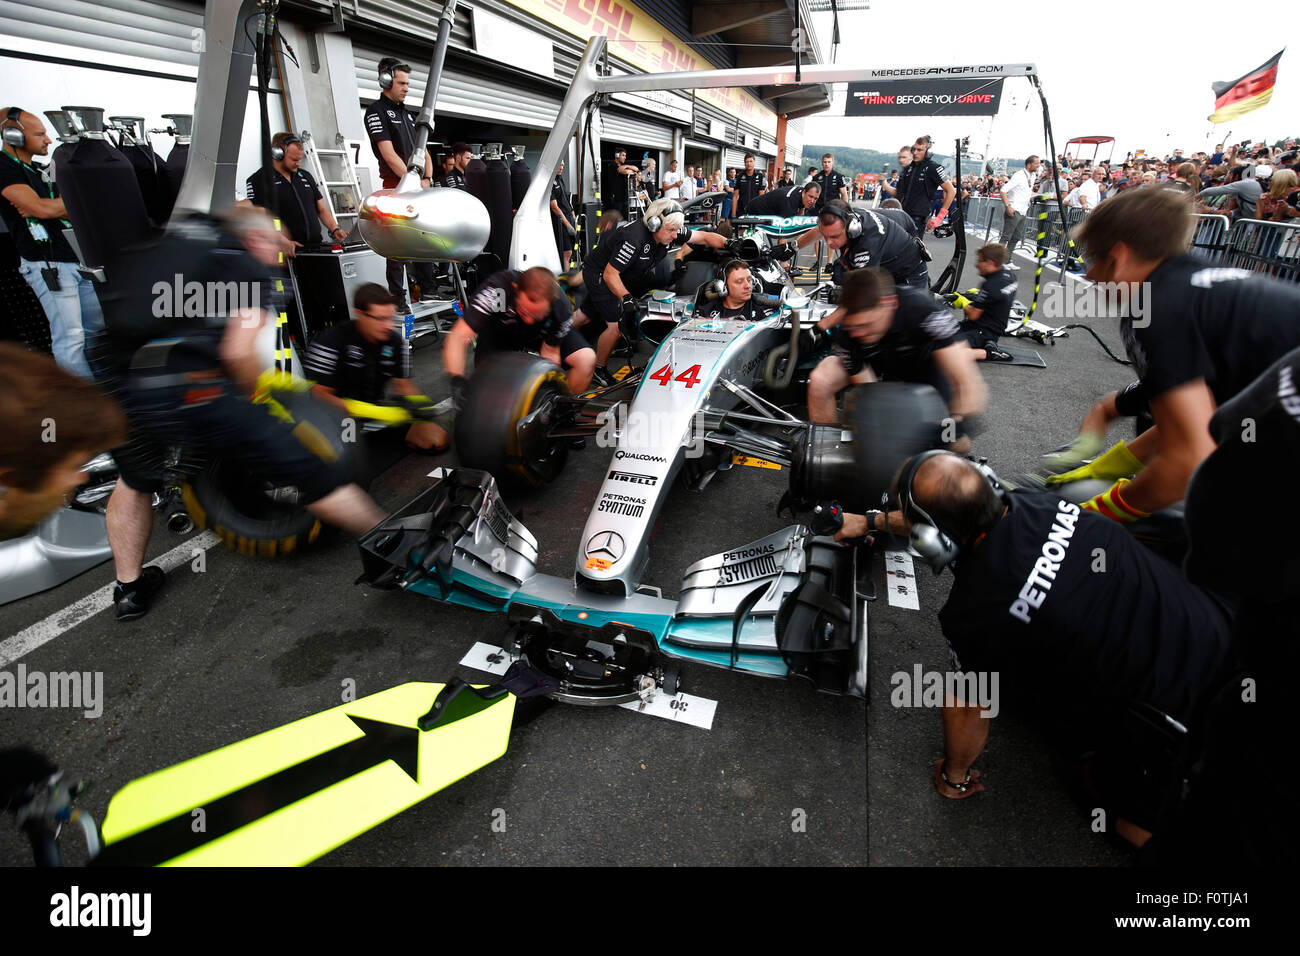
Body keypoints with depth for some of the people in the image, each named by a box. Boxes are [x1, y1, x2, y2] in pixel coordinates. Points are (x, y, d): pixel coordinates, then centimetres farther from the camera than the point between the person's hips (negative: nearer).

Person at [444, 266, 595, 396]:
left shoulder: (560, 306, -34)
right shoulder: (497, 290, -42)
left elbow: (550, 352, -21)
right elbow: (459, 337, -45)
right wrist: (458, 382, -59)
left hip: (543, 333, 0)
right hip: (501, 331, 0)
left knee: (586, 359, -21)